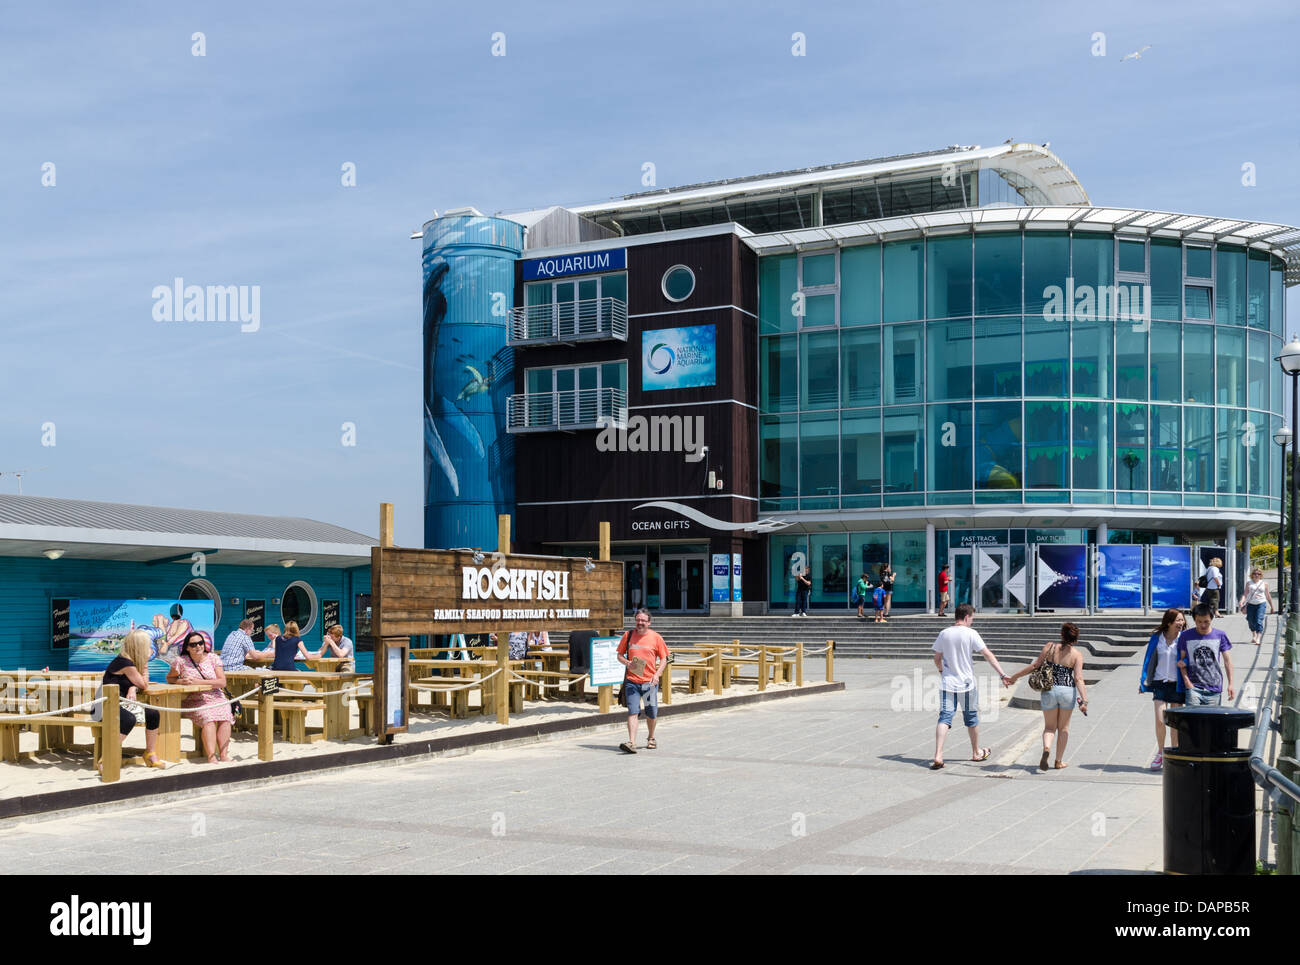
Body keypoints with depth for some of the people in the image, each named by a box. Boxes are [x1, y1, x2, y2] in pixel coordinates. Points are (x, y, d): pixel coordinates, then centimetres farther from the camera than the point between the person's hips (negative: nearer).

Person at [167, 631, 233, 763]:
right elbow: (169, 678, 15)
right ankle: (211, 757, -38)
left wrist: (199, 681, -12)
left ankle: (224, 754, -32)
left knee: (225, 716, -30)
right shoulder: (181, 661, 2)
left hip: (216, 697, 2)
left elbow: (222, 682, -2)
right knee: (208, 718, -33)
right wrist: (182, 681, -7)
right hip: (195, 701, -2)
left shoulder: (212, 659, 5)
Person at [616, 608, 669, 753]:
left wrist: (657, 674, -10)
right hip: (632, 682, 0)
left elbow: (664, 659, 5)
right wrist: (627, 663, -9)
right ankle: (631, 743, -18)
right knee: (632, 712, -12)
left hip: (650, 682, 0)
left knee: (651, 714, 11)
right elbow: (620, 654, 12)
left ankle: (651, 738, 36)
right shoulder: (628, 635, 4)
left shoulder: (656, 637, 1)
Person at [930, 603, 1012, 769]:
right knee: (971, 718, 15)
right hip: (966, 684, -2)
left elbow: (937, 659, 11)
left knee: (944, 718, -3)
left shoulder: (943, 634, 3)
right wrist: (1002, 675, -10)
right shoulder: (971, 634, -8)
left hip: (947, 683, 2)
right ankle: (976, 752, 32)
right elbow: (988, 655, -11)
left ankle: (938, 756, -17)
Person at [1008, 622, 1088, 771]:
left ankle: (1046, 748, -18)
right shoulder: (1077, 654, -6)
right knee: (1063, 727, 18)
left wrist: (1015, 676, 7)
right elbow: (1078, 679, -14)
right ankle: (1059, 761, 22)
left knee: (1050, 726, 13)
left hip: (1049, 690, 1)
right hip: (1068, 692, 0)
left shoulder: (1049, 647, -4)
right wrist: (1084, 701, -17)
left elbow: (1035, 666, -3)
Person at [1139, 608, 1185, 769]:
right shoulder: (1157, 638, 2)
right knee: (1160, 720, -6)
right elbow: (1149, 660, 8)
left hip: (1177, 684, -1)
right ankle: (1160, 753, 12)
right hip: (1160, 682, 1)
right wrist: (1145, 682, 6)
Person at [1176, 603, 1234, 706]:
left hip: (1214, 688, 1)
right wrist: (1186, 681, -5)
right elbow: (1182, 659, 7)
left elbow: (1227, 660, 8)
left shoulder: (1220, 636, 3)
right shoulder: (1186, 636, 1)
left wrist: (1230, 684, 5)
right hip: (1193, 687, -1)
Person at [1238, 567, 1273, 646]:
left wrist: (1272, 606, 18)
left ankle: (1258, 639, -21)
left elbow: (1268, 595, 13)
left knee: (1259, 621, -15)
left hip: (1261, 604, -2)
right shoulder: (1249, 583, 7)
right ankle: (1254, 636, 35)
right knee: (1251, 621, 10)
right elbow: (1245, 593, 3)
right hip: (1250, 604, 2)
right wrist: (1242, 601, -15)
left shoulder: (1264, 583, 6)